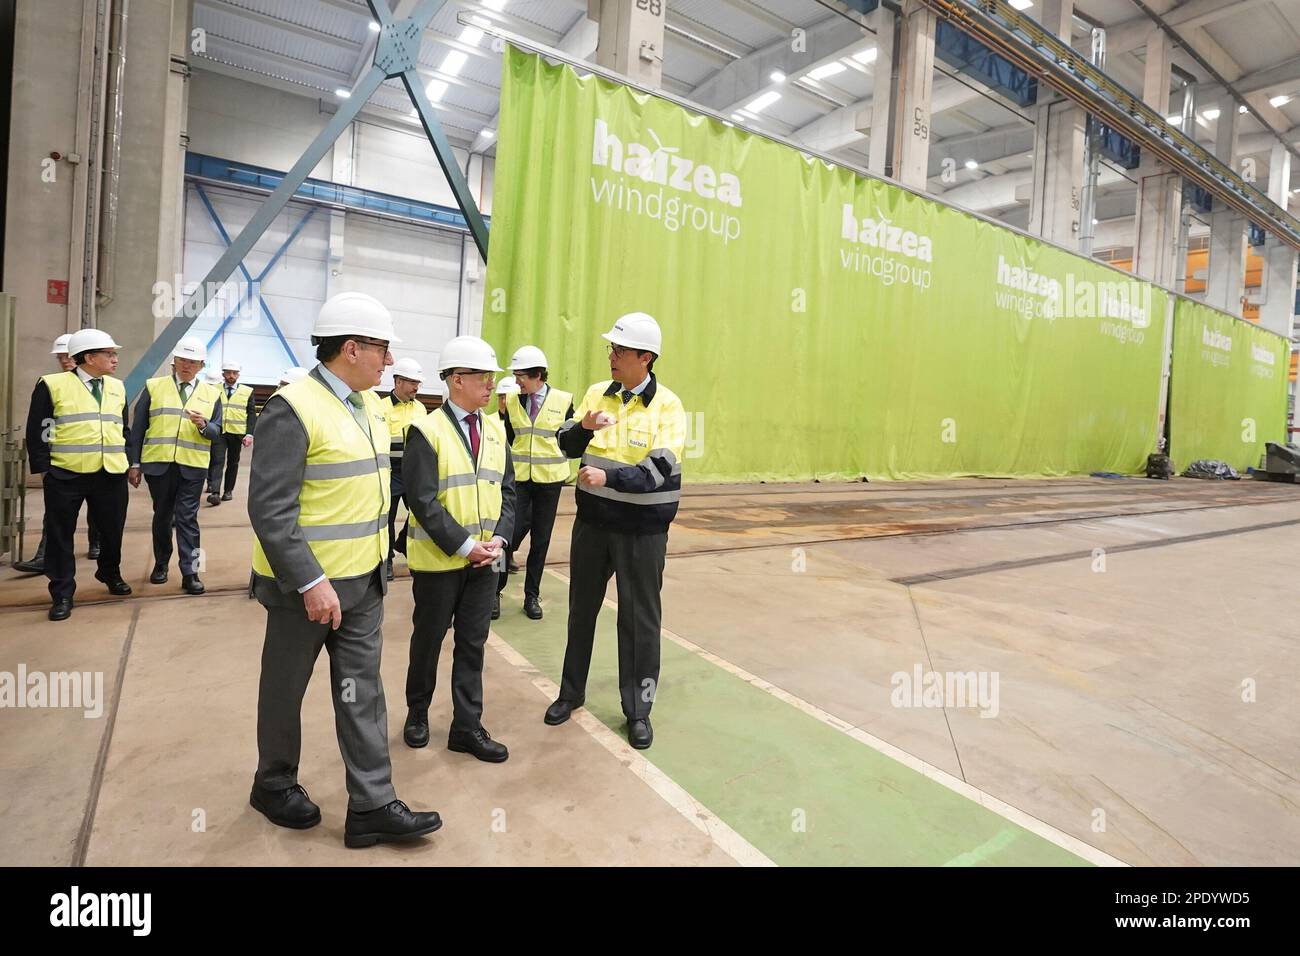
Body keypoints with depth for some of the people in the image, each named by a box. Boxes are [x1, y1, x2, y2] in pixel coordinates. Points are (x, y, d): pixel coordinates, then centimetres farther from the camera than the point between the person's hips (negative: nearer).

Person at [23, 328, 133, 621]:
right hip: (65, 476, -4)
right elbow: (37, 430, -2)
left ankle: (110, 574, 36)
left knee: (112, 530, 13)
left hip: (111, 475, 4)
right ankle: (62, 594, 14)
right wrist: (42, 468, -5)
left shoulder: (117, 387, 11)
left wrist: (128, 462, 13)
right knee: (60, 536, 4)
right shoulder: (53, 385, -4)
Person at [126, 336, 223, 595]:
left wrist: (203, 425, -18)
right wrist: (134, 464, 1)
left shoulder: (212, 394, 7)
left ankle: (189, 572, 0)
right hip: (158, 465, 1)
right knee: (162, 516, 13)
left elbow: (217, 433, 5)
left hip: (193, 467, -1)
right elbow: (137, 428, 5)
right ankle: (161, 564, 29)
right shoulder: (154, 387, 6)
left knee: (187, 518, -2)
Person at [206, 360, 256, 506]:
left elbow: (251, 414, 2)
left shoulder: (247, 391, 6)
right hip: (219, 432, 0)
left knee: (233, 462, 8)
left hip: (237, 433, 1)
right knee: (217, 461, -9)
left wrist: (249, 434, -7)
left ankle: (228, 491, 19)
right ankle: (214, 492, -15)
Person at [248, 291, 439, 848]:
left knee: (362, 691, 9)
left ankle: (371, 806, 19)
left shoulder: (371, 405, 7)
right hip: (307, 583, -7)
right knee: (286, 689, 15)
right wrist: (310, 582, -23)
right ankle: (274, 785, 38)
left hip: (363, 580, 7)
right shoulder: (293, 409, -19)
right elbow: (269, 509, -22)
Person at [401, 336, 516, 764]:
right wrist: (464, 546, -18)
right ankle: (417, 713, 36)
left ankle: (467, 727, 23)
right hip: (438, 559, -4)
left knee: (473, 644, 11)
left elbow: (507, 490, 7)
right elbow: (422, 501, -17)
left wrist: (497, 538, -7)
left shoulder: (495, 429, 6)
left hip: (485, 558, 5)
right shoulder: (426, 431, -12)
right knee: (428, 639, 14)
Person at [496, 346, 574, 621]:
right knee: (510, 534, -7)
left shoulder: (563, 400, -3)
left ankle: (532, 596, 21)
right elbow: (506, 439, 9)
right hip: (518, 477, 0)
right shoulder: (511, 401, 2)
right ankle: (495, 591, 10)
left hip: (549, 479, 0)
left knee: (541, 539, 8)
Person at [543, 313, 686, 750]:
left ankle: (637, 710, 24)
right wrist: (584, 426, -18)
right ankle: (571, 693, 36)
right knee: (581, 609, 16)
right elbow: (567, 445, 3)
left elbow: (658, 470, -21)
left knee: (639, 620, 7)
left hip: (643, 529, -4)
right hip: (592, 521, 4)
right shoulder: (596, 393, 3)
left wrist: (608, 476, -31)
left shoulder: (666, 405, -10)